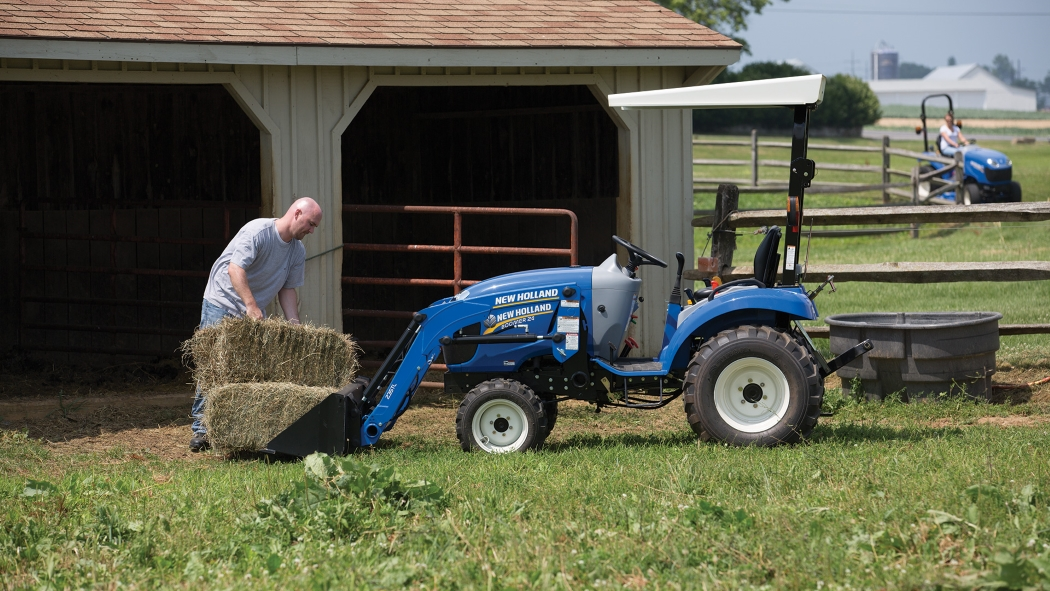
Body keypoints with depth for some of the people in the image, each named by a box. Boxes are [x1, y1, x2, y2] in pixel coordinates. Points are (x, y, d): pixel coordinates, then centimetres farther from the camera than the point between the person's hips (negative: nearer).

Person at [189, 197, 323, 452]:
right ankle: (201, 431, -5)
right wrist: (250, 306, -33)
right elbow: (235, 268, -27)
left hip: (255, 315, 7)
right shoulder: (257, 231, -19)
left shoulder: (298, 251, 5)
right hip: (222, 306, -7)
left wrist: (295, 324, -4)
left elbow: (288, 288, 9)